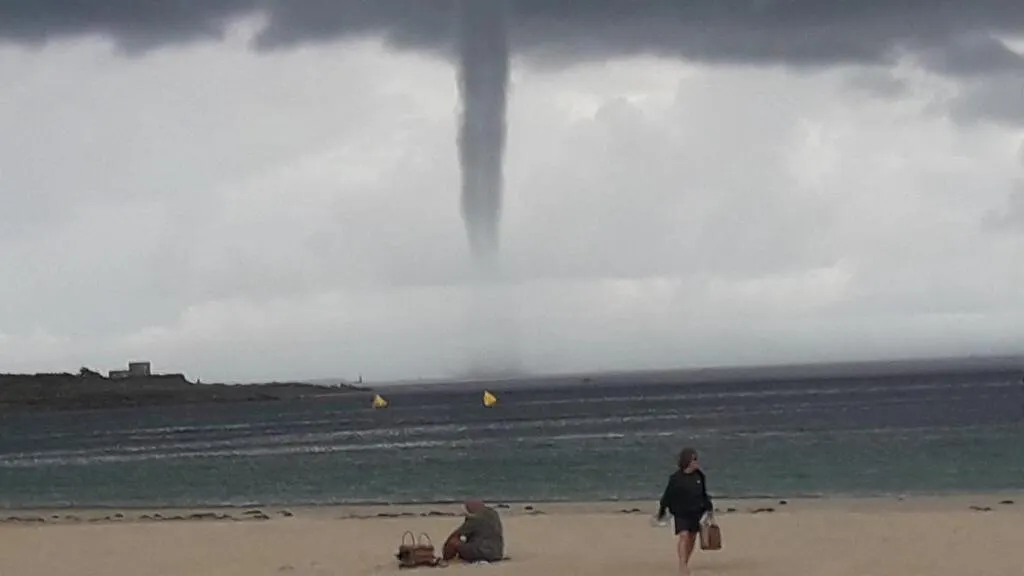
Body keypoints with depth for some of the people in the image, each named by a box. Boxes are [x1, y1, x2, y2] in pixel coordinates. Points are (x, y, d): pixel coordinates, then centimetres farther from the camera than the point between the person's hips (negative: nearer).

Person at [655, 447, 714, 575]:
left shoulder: (699, 476, 2)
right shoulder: (675, 478, -11)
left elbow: (704, 494, 14)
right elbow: (667, 495, -3)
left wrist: (709, 508, 8)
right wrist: (661, 511, 4)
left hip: (695, 512, 5)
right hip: (680, 513, -5)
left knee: (692, 538, 10)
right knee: (684, 536, -18)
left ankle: (686, 564, 27)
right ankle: (682, 566, -18)